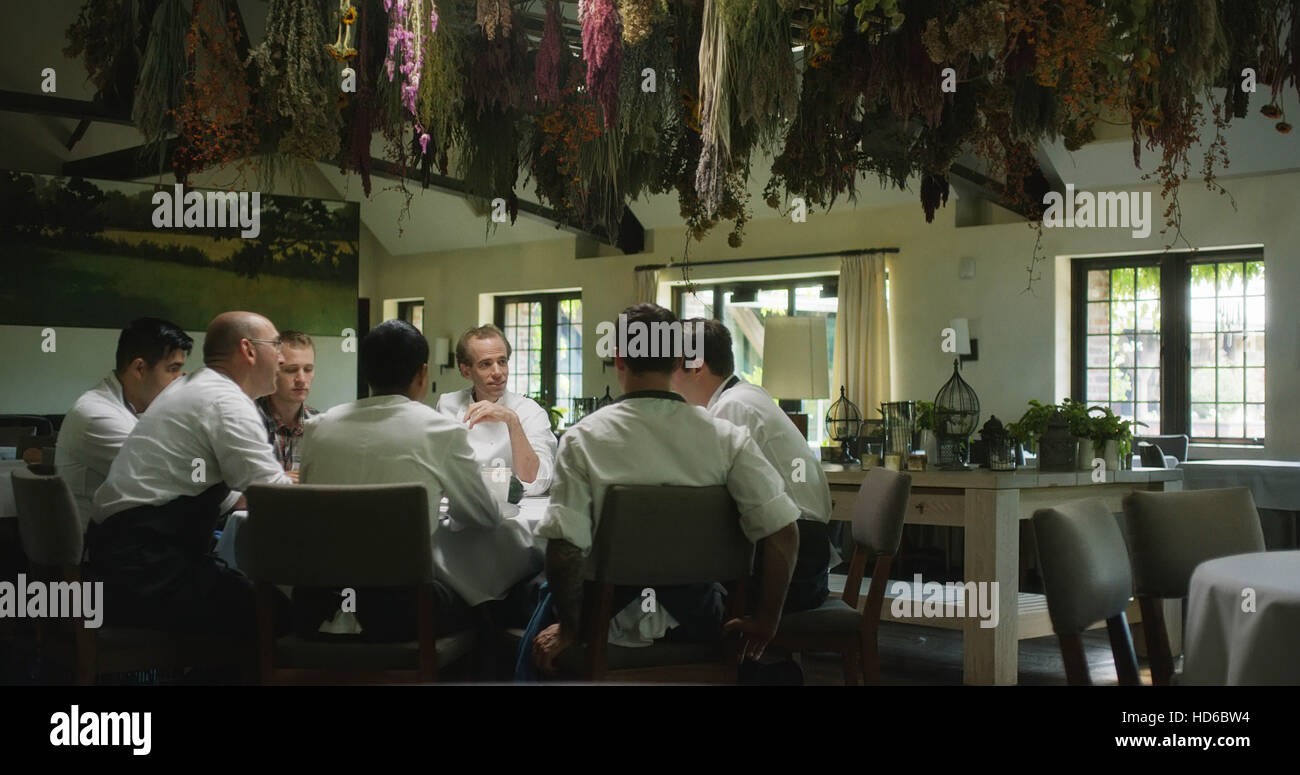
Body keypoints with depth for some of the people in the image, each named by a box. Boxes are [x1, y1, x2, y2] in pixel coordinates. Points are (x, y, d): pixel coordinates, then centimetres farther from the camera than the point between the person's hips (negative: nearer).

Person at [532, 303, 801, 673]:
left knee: (540, 645, 31)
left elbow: (564, 546, -22)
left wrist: (568, 628, -5)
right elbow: (782, 532, -16)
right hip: (697, 625, 2)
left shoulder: (582, 439, -14)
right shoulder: (726, 437, -11)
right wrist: (766, 622, -2)